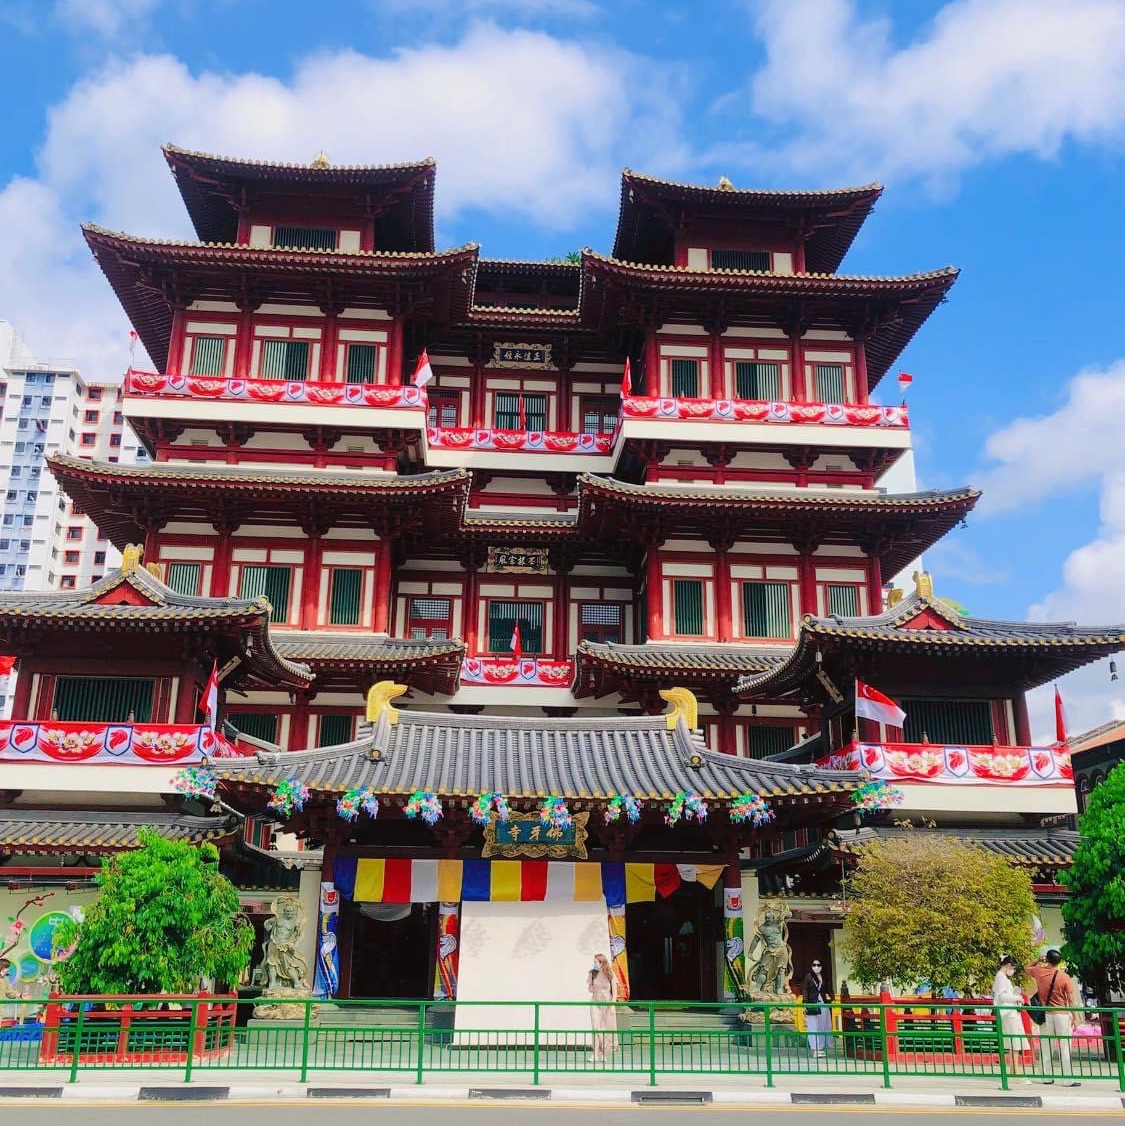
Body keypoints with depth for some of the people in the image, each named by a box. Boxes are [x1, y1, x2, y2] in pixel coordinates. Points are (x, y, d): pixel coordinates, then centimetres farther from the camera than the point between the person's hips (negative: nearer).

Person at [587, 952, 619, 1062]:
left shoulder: (610, 975, -4)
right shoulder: (592, 973, 2)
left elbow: (614, 991, -1)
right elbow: (589, 988, 13)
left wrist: (612, 1005, -8)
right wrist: (591, 989, -11)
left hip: (607, 1004, -1)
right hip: (596, 1003, 1)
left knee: (608, 1028, 3)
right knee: (596, 1028, -9)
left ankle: (604, 1053, 18)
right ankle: (596, 1054, -8)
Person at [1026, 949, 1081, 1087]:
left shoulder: (1038, 972, -1)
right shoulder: (1064, 977, -9)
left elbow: (1027, 969, 23)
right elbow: (1071, 999, -9)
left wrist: (1039, 961, 18)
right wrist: (1075, 1017, -3)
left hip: (1045, 1014, 3)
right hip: (1062, 1014, -3)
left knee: (1046, 1048, 10)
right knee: (1065, 1048, 0)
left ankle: (1047, 1077, 14)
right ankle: (1067, 1080, 0)